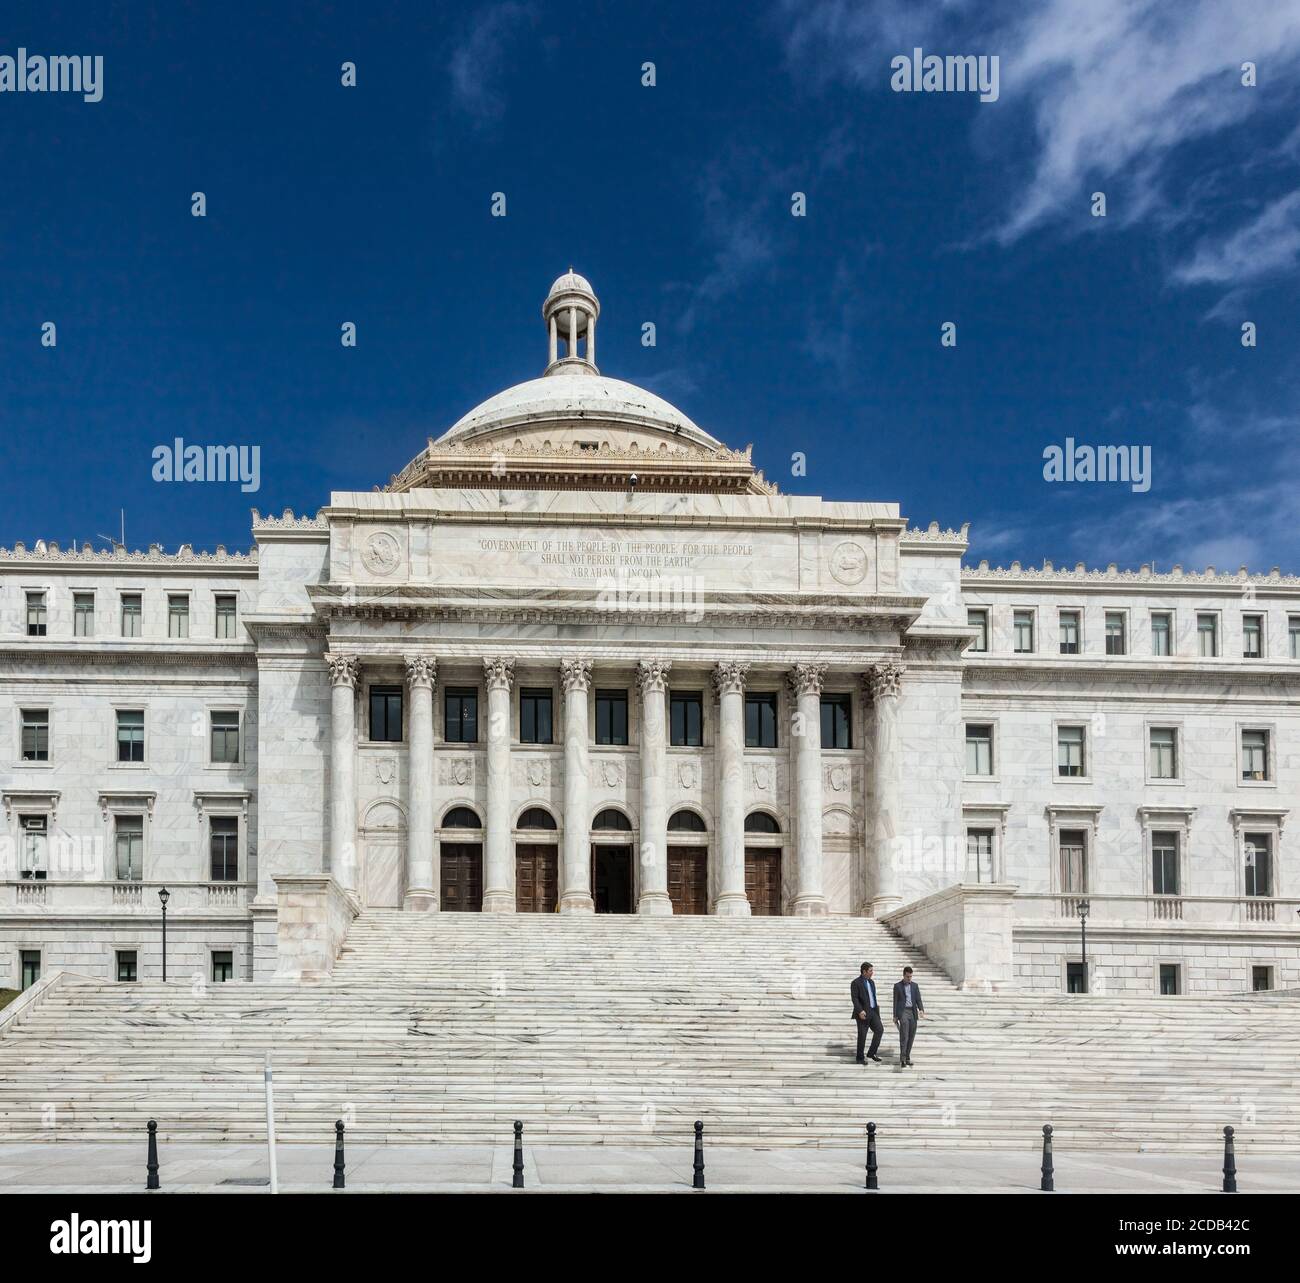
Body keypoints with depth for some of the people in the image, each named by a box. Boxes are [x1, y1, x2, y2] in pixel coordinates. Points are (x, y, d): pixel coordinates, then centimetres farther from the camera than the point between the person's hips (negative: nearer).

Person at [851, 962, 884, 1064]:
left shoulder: (871, 982, 16)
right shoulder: (856, 983, -8)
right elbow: (855, 998, -15)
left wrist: (876, 1006, 18)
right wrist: (860, 1011, -24)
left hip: (873, 1012, 7)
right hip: (863, 1013, -7)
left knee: (879, 1029, -7)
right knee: (862, 1035, -2)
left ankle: (871, 1054, 3)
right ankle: (859, 1058, 12)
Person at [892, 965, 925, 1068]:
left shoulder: (915, 985, 11)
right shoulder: (897, 986, 2)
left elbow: (918, 999, 5)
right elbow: (895, 1001, 3)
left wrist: (921, 1009, -14)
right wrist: (895, 1016, -1)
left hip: (913, 1013, 4)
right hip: (903, 1012, -4)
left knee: (911, 1036, 6)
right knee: (904, 1036, -13)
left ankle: (907, 1057, 16)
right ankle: (902, 1060, -14)